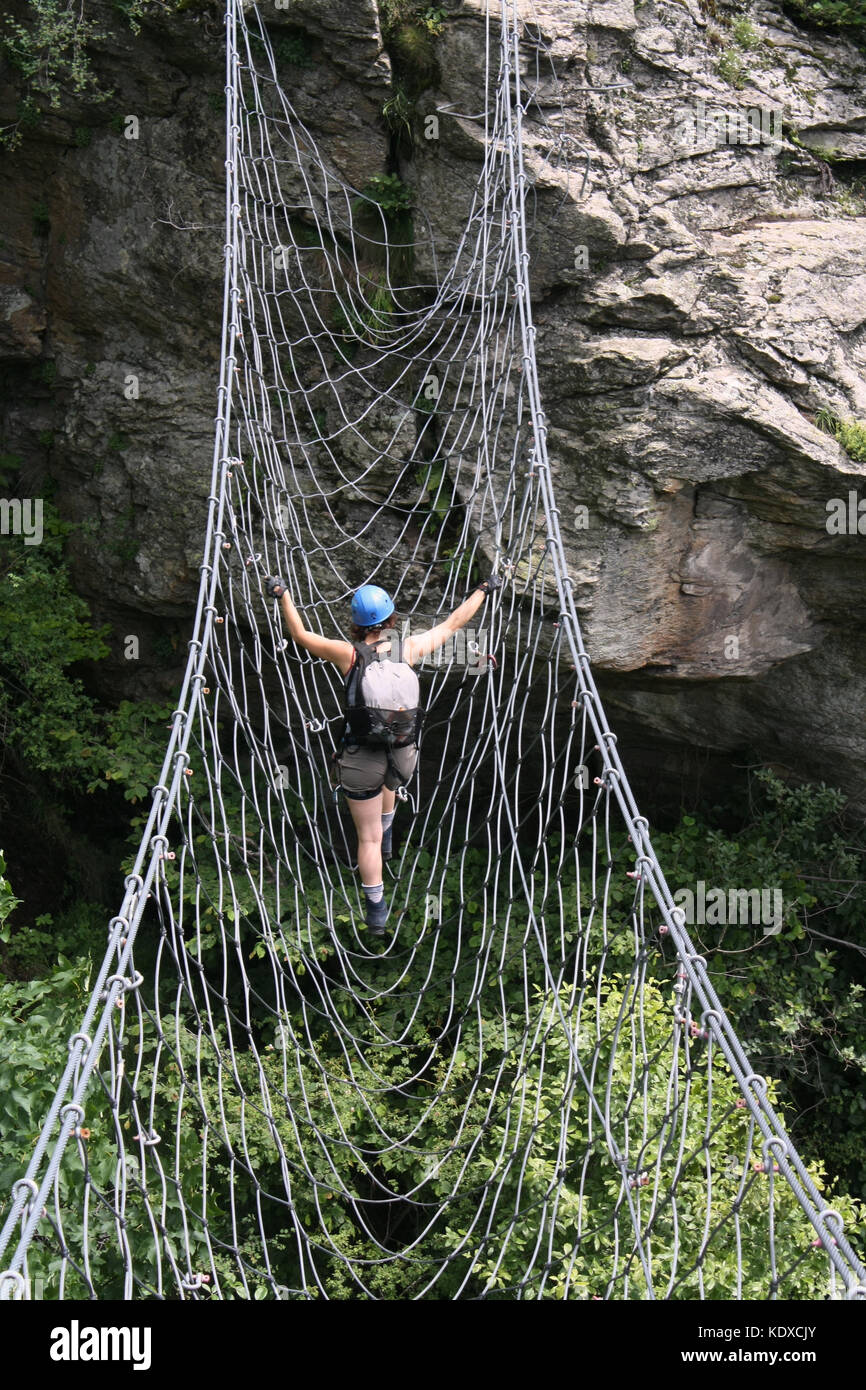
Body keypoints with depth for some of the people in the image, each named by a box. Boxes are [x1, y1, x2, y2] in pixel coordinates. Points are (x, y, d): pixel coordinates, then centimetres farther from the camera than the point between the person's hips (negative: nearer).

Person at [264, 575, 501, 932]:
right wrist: (483, 590, 14)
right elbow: (451, 625, 1)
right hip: (402, 753, 3)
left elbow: (300, 635, -7)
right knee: (387, 779, 41)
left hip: (360, 759, -3)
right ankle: (386, 836, 61)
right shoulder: (408, 648, -14)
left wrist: (283, 595, 6)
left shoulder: (349, 654, -20)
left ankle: (376, 910, 20)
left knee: (368, 838, 12)